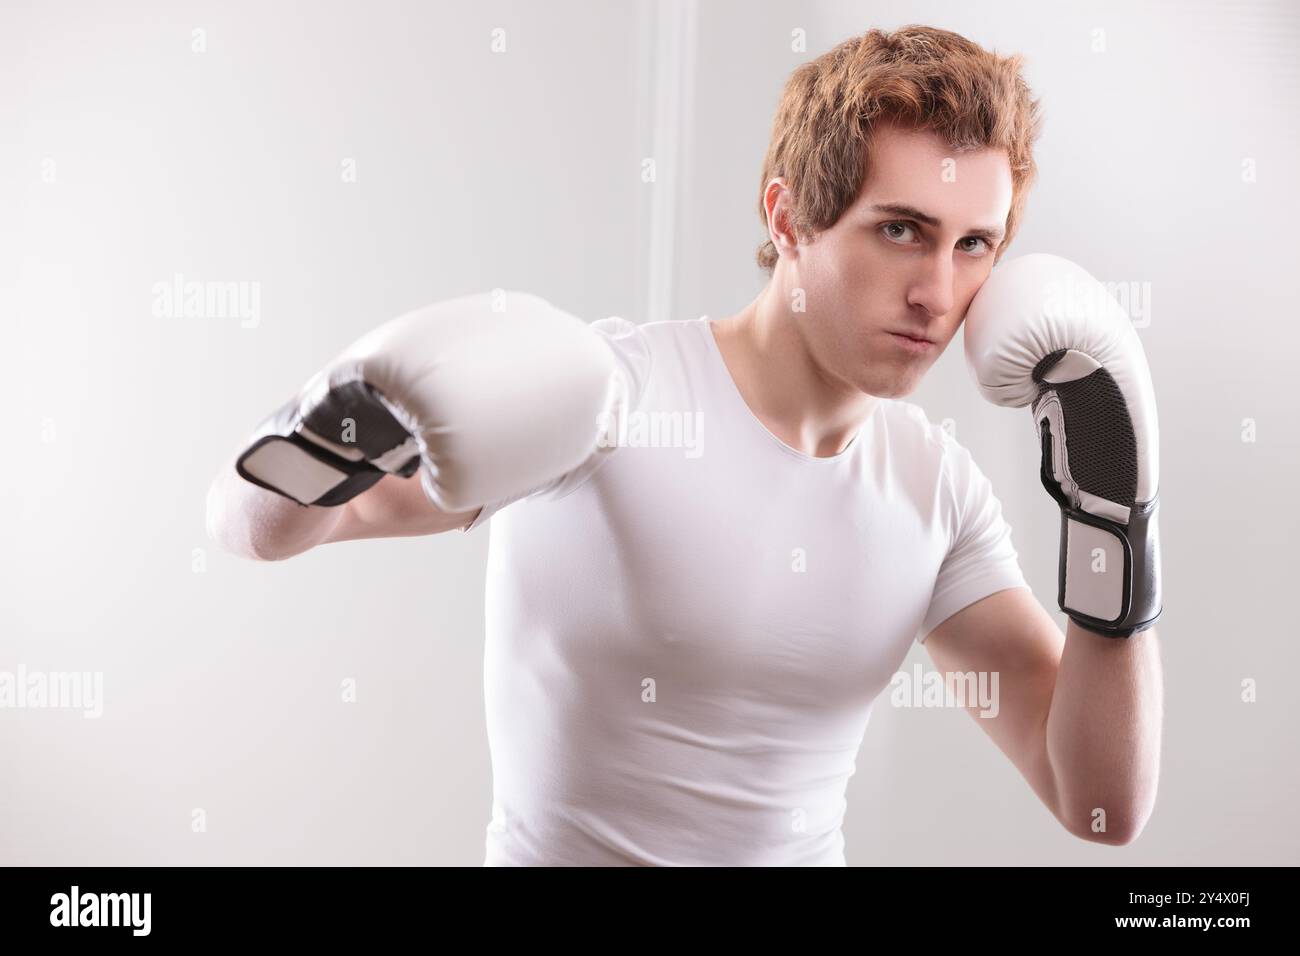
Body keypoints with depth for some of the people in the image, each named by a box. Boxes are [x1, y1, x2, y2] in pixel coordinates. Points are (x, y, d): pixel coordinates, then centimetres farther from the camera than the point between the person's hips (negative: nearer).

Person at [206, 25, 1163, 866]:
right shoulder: (599, 388, -17)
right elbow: (254, 519, -14)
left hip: (809, 848, 3)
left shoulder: (940, 484, -4)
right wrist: (360, 413, -34)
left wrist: (1114, 520, -13)